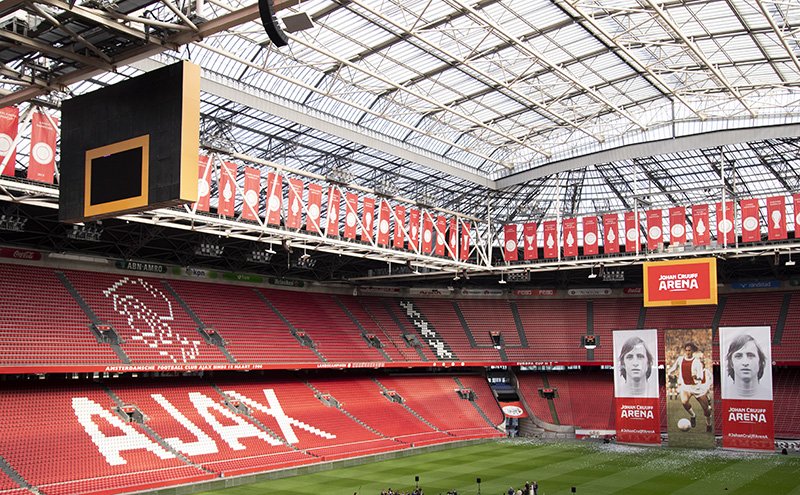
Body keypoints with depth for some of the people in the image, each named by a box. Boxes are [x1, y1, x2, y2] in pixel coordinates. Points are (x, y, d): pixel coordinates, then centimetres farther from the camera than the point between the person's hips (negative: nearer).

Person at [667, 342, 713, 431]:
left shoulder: (697, 361, -11)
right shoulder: (680, 359, 1)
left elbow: (701, 376, -18)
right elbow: (673, 368, 16)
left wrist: (697, 377, -40)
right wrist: (668, 372, -4)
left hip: (697, 386, -2)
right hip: (685, 386, 2)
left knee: (705, 408, 5)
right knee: (683, 402, -26)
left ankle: (709, 424, 33)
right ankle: (692, 415, 3)